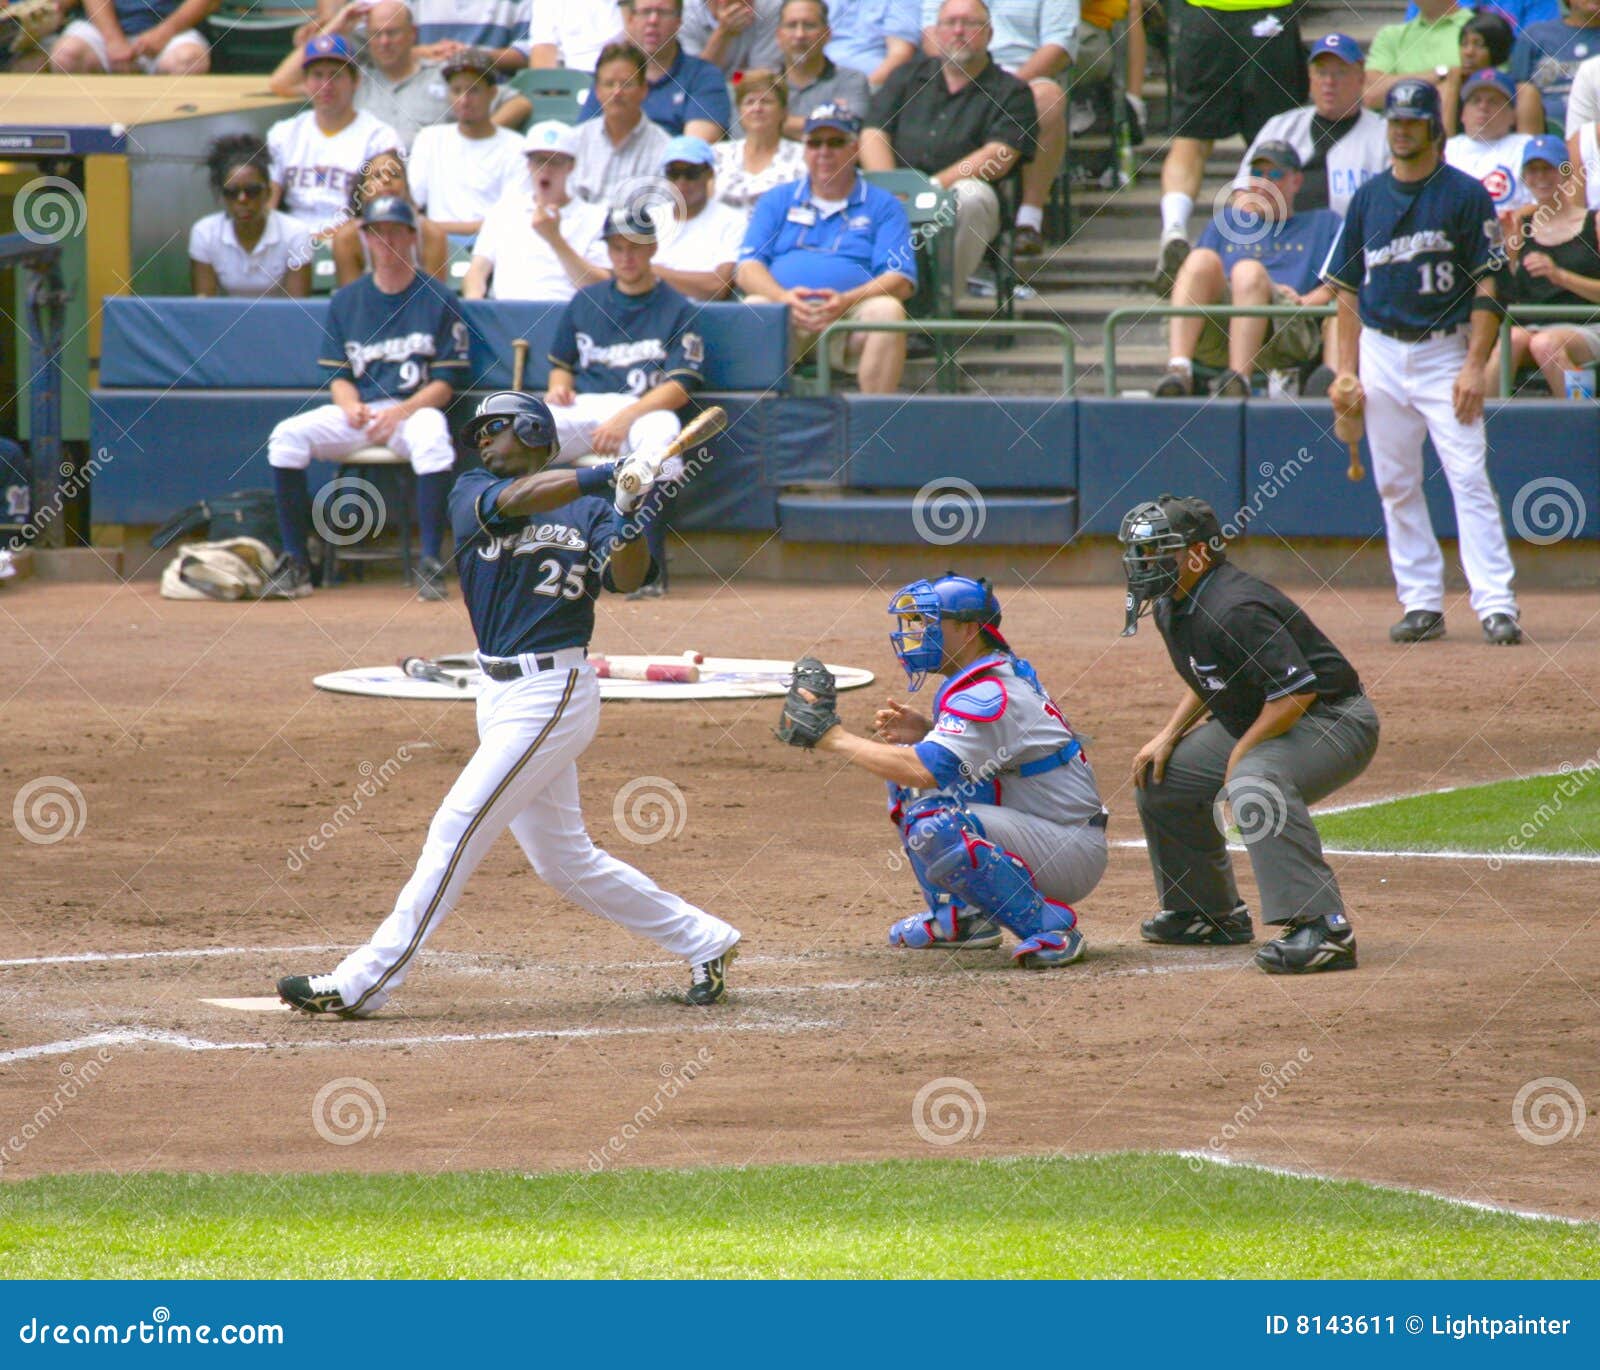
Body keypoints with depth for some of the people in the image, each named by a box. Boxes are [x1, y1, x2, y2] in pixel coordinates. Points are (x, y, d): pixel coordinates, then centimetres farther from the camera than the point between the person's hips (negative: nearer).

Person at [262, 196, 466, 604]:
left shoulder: (437, 300, 2)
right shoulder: (346, 301, 12)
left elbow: (446, 382, -2)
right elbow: (338, 375, 12)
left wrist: (400, 412, -18)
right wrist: (350, 406, -11)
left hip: (414, 409, -3)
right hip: (358, 410, 3)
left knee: (432, 435, -39)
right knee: (287, 436, -22)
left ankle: (431, 564, -35)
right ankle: (295, 564, -19)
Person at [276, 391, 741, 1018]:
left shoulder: (589, 509, 0)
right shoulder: (471, 493, 8)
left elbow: (627, 577, -14)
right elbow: (513, 500, -13)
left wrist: (628, 520, -34)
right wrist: (607, 475, -24)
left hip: (553, 691, -6)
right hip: (500, 695, 6)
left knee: (456, 829, -10)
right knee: (563, 861, 12)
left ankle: (363, 982, -9)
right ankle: (703, 940, 26)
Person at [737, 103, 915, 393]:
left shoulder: (883, 206, 16)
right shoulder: (776, 201, 22)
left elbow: (900, 280, 3)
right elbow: (748, 269, 10)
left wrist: (846, 301, -17)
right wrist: (783, 297, -13)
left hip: (851, 314, -1)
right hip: (785, 315, 1)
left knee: (888, 311, -33)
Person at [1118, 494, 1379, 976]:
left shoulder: (1233, 610, -28)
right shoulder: (1172, 607, 4)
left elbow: (1297, 690, -31)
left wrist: (1240, 754, -21)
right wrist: (1169, 735, 6)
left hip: (1335, 719, -11)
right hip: (1255, 724, 11)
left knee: (1253, 781, -39)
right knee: (1159, 776, 13)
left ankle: (1323, 929, -43)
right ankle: (1211, 914, 26)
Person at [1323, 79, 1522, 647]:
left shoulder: (1466, 195, -3)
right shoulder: (1368, 198, 10)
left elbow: (1488, 287, -5)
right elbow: (1348, 288, 13)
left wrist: (1475, 366, -14)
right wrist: (1346, 369, 5)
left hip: (1445, 350, -4)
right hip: (1382, 355, 4)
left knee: (1469, 478, -12)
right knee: (1395, 486, 5)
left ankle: (1496, 605, -14)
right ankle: (1421, 603, 12)